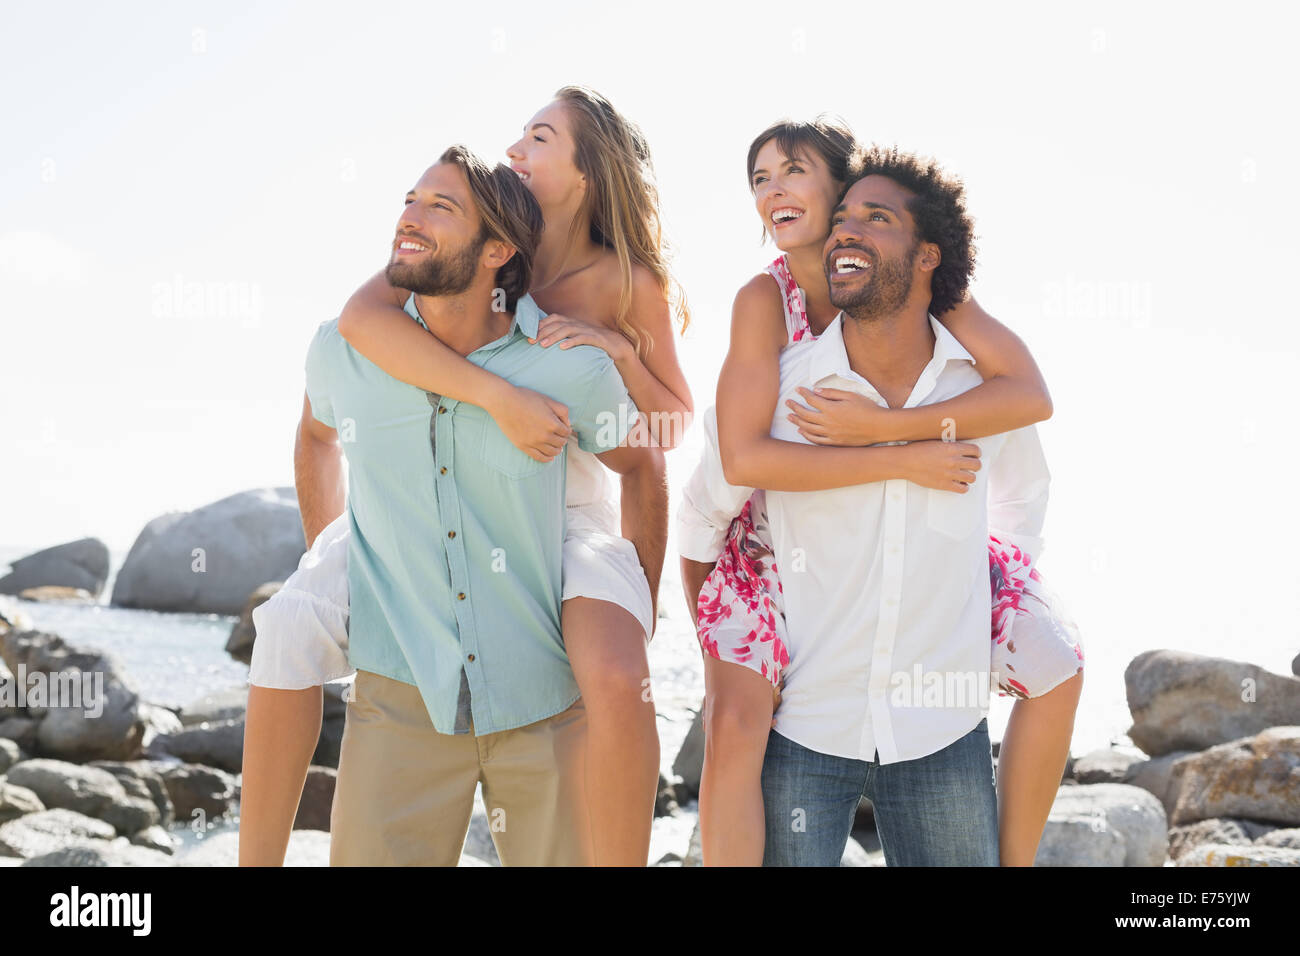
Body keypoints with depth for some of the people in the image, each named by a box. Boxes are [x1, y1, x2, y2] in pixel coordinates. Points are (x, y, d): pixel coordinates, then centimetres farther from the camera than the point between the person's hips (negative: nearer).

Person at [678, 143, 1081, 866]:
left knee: (1056, 670, 0)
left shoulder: (928, 291, -10)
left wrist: (885, 424, -34)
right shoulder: (767, 298, -16)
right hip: (768, 542, -3)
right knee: (735, 725, -26)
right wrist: (905, 461, -30)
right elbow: (742, 460, -27)